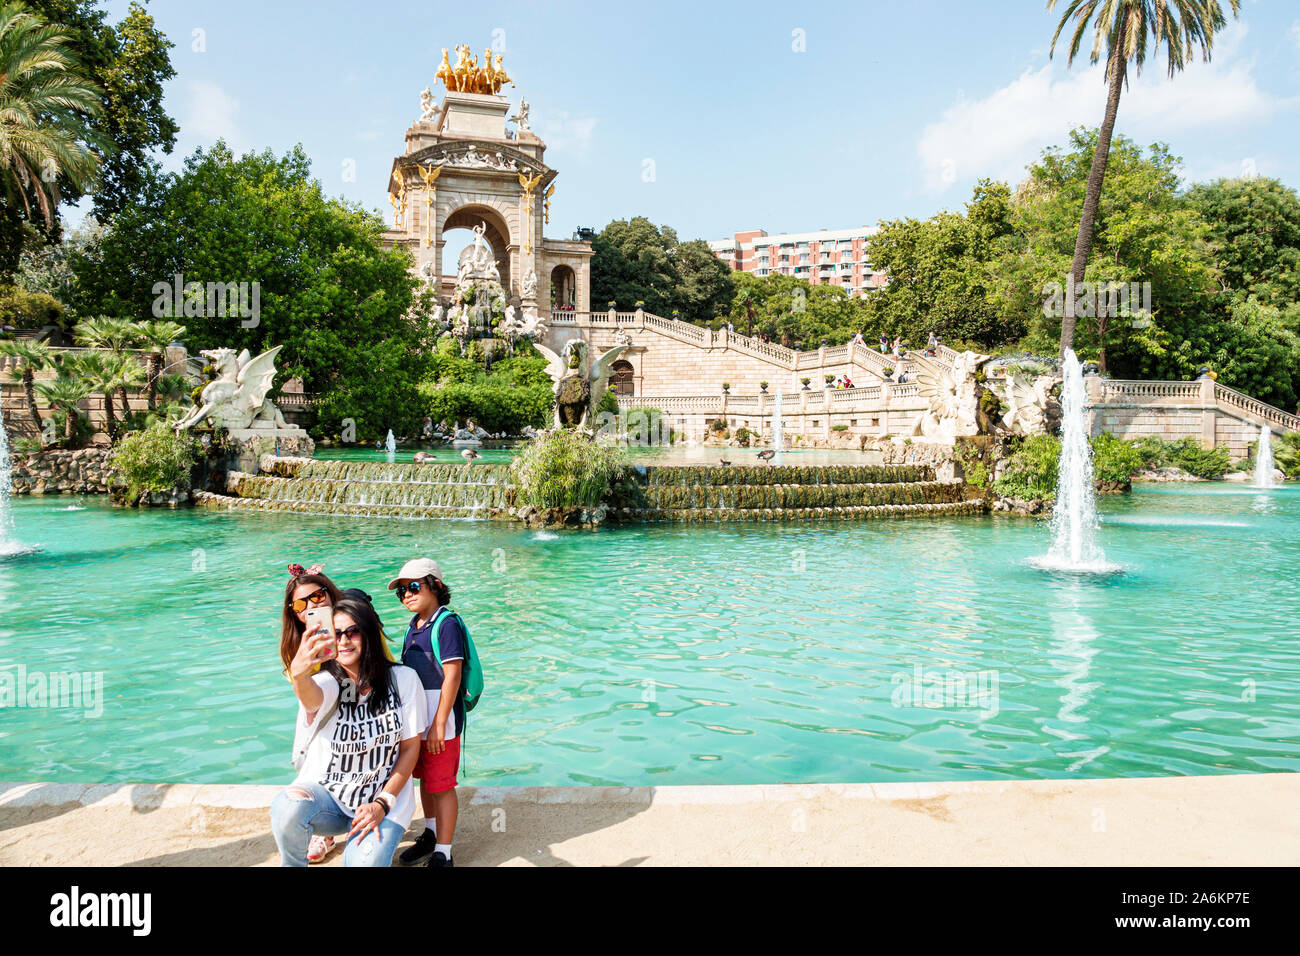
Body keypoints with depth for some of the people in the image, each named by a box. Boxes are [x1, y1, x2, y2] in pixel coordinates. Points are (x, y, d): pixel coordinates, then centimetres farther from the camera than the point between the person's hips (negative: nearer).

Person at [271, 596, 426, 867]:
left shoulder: (403, 679, -5)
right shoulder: (327, 681, -10)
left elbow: (411, 747, -1)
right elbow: (312, 699, -37)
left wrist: (382, 804, -11)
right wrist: (298, 675, -60)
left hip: (385, 797, 0)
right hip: (326, 793, 0)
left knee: (364, 862, -26)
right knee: (287, 806, -32)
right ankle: (292, 863, 0)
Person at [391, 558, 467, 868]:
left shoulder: (447, 624, -17)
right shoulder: (413, 627, 8)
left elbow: (452, 677, -20)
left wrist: (439, 725, -21)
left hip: (441, 725, -8)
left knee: (442, 786, 0)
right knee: (424, 779, 21)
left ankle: (443, 854, 11)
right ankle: (430, 836, 40)